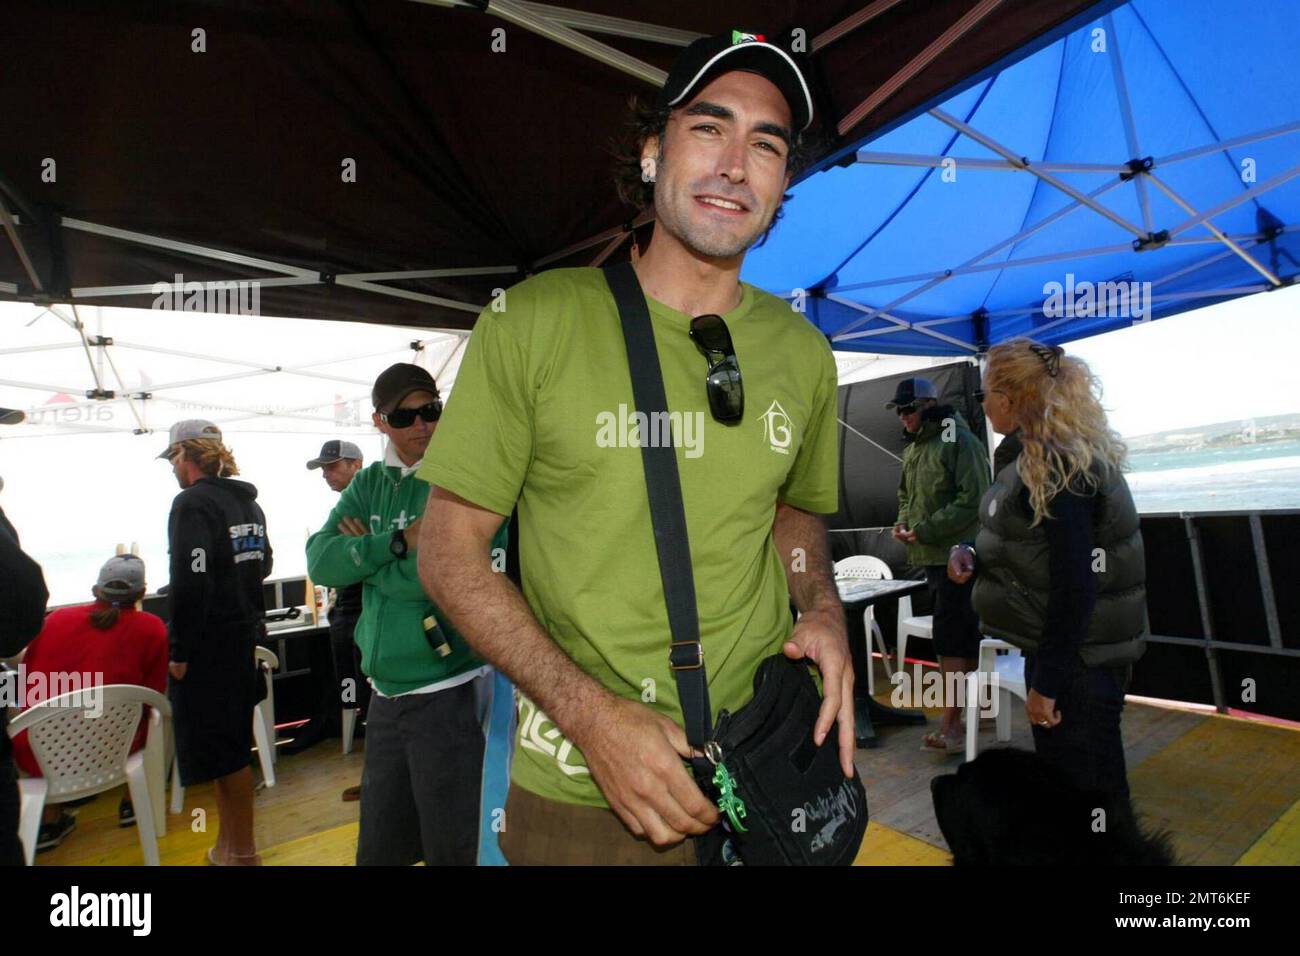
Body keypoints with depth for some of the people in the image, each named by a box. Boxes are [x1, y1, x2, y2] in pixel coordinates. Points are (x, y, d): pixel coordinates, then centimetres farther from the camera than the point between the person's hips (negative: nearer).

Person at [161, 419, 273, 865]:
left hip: (208, 644, -8)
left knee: (221, 749, 3)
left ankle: (242, 852, 15)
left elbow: (191, 583, -23)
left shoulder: (193, 503, -16)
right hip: (245, 635, 9)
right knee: (229, 743, 18)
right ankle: (228, 844, 31)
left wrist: (180, 651, -17)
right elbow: (262, 565, 20)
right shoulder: (248, 502, 10)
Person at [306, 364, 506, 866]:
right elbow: (320, 562, -3)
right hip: (386, 693, 7)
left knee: (452, 848, 9)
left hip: (447, 693, -6)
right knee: (378, 849, 22)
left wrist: (365, 552, -9)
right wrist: (401, 542, -16)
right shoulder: (367, 484, 9)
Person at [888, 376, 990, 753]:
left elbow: (973, 500, -18)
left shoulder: (960, 441, -12)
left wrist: (926, 530, -18)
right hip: (931, 555, 9)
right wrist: (903, 522, 4)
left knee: (950, 638, -9)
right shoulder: (912, 449, 14)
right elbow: (906, 495, 24)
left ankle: (951, 727, -5)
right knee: (964, 635, 19)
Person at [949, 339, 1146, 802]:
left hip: (1078, 659, -10)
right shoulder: (1043, 458, 8)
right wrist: (973, 552, 0)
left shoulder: (1058, 469, -22)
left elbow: (1074, 587, -24)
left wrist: (1046, 682, -21)